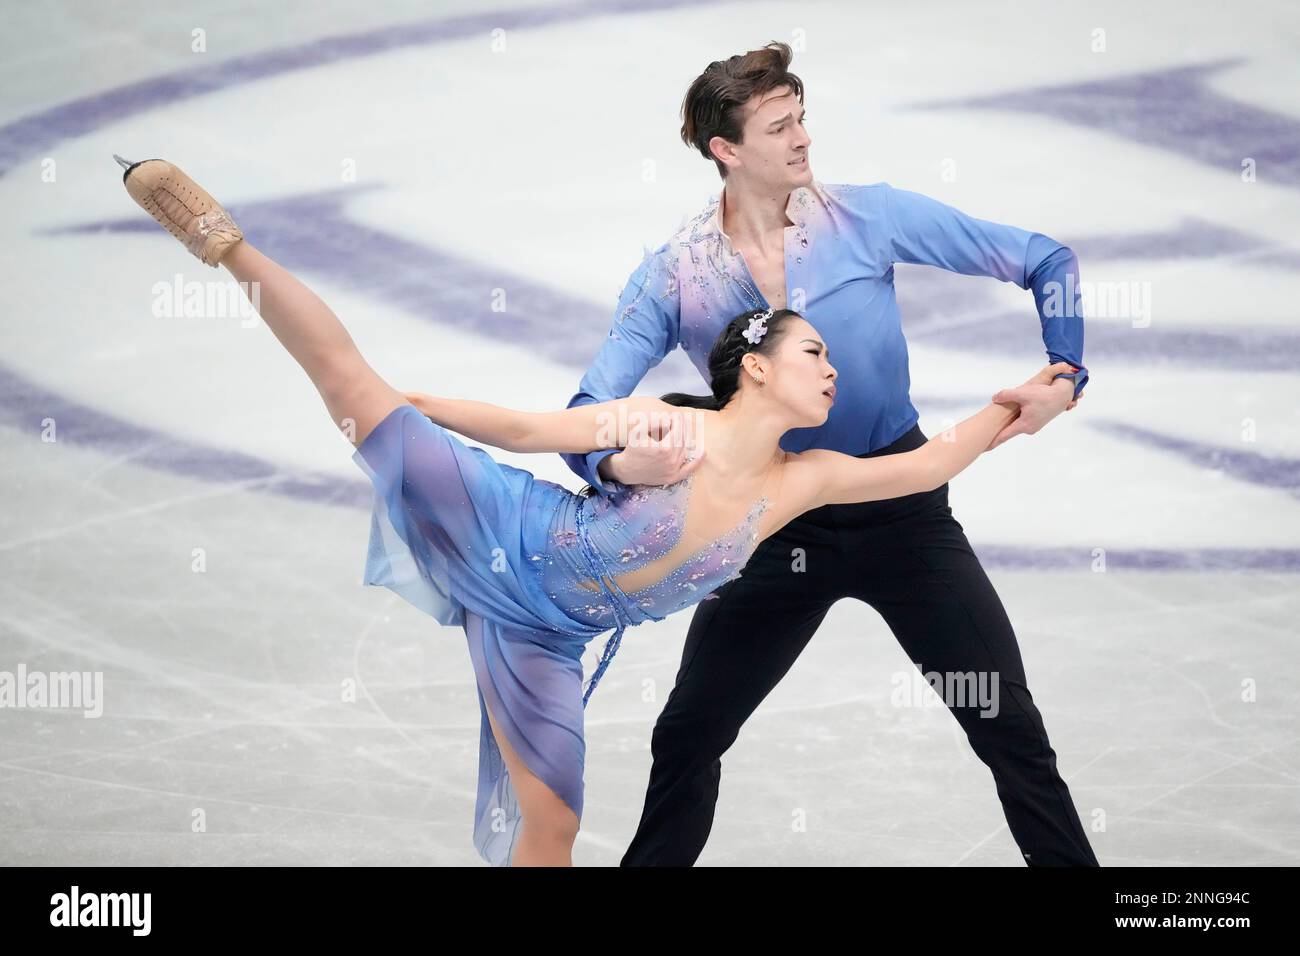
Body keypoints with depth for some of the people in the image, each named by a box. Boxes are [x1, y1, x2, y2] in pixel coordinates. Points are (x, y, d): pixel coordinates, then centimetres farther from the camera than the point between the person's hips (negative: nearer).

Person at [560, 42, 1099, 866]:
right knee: (686, 740, 7)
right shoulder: (673, 277, -7)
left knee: (1011, 728, 0)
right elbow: (591, 412, -12)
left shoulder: (870, 217, -9)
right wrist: (619, 465, -35)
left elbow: (1046, 261, -4)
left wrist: (1064, 375, -16)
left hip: (903, 509, -1)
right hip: (781, 526, 1)